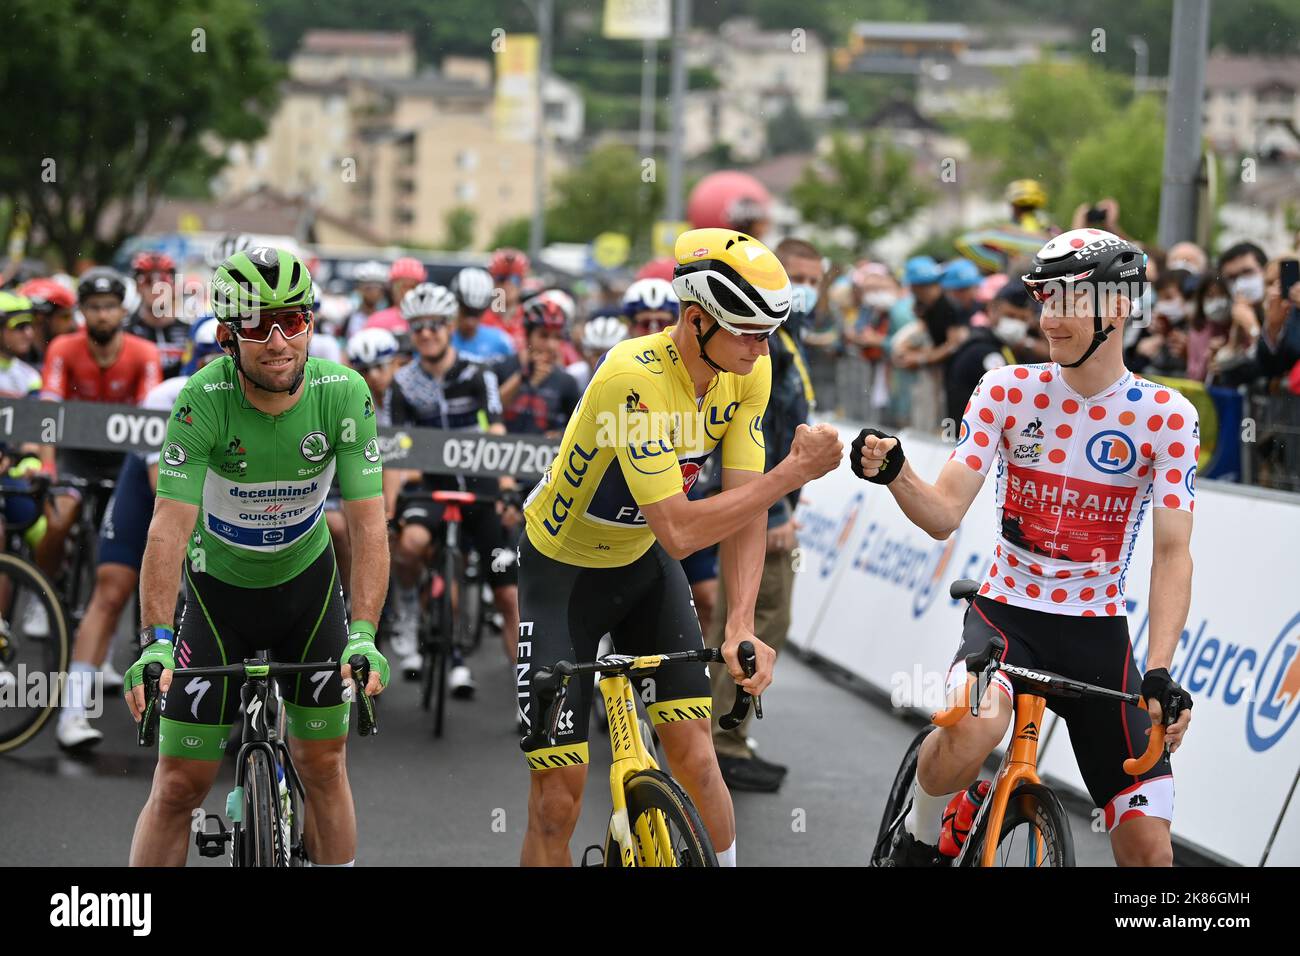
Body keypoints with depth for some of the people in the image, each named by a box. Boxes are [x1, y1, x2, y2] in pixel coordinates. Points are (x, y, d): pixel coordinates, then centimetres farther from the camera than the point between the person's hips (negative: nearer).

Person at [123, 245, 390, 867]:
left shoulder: (344, 393, -22)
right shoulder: (204, 400, -27)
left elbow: (368, 524, -23)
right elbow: (170, 527, -32)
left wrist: (363, 635, -35)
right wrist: (156, 642, -44)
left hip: (306, 580, 2)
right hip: (219, 586, -2)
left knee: (322, 764, 5)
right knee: (180, 785, -3)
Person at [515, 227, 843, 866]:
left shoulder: (749, 370, -15)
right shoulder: (635, 378, -35)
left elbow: (746, 510, -16)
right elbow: (679, 532, -36)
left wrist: (741, 627, -28)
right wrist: (797, 470, -32)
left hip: (642, 565, 5)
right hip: (562, 569, -5)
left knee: (694, 753, -5)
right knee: (558, 793, -8)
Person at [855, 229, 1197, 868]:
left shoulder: (1165, 417, -6)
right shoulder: (1008, 391, -4)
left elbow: (1172, 553, -10)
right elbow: (944, 514, -8)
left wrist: (1160, 672, -22)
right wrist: (894, 474, -29)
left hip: (1096, 631, 1)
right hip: (1006, 612, -1)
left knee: (1149, 850, -7)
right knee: (976, 726, -36)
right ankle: (916, 843, -6)